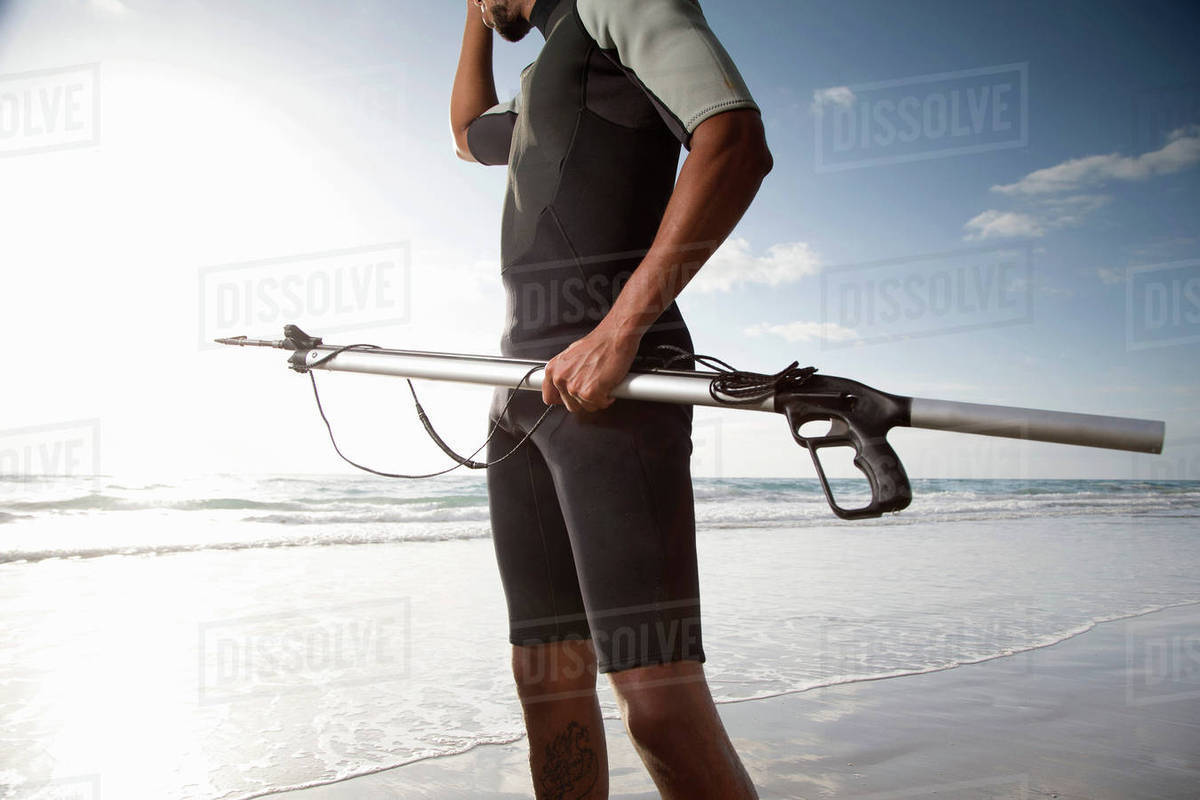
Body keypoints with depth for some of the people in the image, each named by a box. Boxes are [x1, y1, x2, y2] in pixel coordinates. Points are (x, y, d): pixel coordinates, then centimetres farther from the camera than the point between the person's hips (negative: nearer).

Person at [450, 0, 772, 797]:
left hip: (609, 378, -9)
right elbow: (469, 132, 54)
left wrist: (620, 327, -21)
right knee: (549, 680, 9)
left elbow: (738, 141, -13)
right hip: (527, 396, 9)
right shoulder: (547, 76, 32)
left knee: (659, 697, -14)